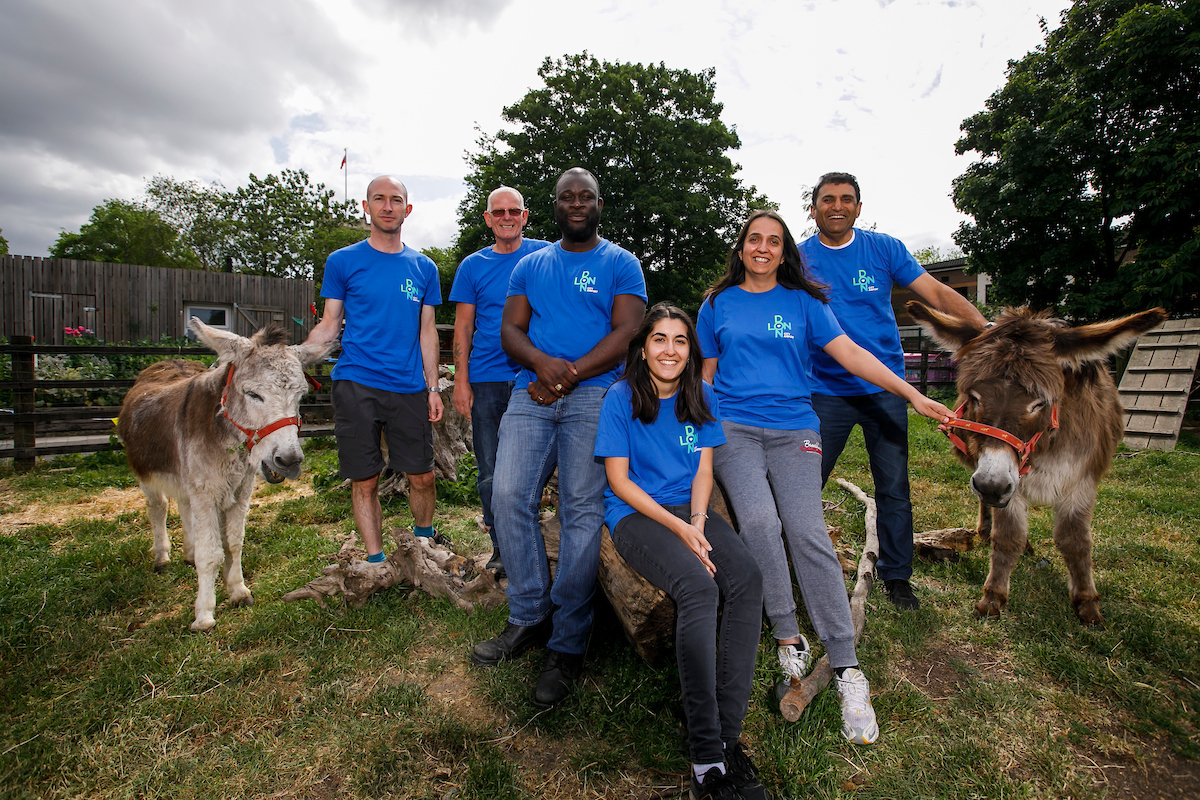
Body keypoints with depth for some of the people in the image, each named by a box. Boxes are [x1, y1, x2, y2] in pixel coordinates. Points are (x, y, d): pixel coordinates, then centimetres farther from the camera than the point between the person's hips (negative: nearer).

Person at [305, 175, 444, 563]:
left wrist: (433, 388, 6)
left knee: (422, 477, 6)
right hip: (355, 385, -1)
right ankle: (376, 562, 18)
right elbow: (329, 325, 6)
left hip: (409, 387, 2)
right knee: (365, 482, 4)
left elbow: (426, 331, 12)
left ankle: (424, 543, 31)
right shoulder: (343, 261, 5)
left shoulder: (423, 268, 10)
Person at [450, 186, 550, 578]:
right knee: (490, 471, 4)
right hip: (487, 380, 1)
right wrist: (461, 381, 0)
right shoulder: (473, 266, 9)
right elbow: (463, 327, 9)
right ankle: (501, 547, 19)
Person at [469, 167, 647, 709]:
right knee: (509, 494, -10)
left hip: (593, 396, -3)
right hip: (531, 394, 4)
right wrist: (542, 362, -11)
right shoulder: (530, 266, 21)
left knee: (581, 510, -8)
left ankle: (567, 647, 2)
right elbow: (510, 330, 12)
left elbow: (626, 333, -2)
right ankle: (529, 617, 8)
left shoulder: (621, 264, 10)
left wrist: (568, 376, -12)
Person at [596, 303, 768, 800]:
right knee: (698, 586, -31)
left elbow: (704, 470, 8)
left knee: (748, 578, -25)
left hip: (690, 510, 5)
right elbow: (618, 479, -7)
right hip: (635, 513, -4)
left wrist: (698, 521, -11)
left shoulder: (702, 397, 9)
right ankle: (706, 758, -23)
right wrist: (677, 527, -15)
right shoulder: (621, 398, -4)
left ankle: (729, 735, -18)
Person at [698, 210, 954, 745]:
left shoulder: (803, 301, 12)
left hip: (792, 427, 0)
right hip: (733, 427, 0)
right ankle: (787, 637, -3)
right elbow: (706, 373, 17)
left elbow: (849, 352, 4)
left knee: (807, 531, -15)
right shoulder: (718, 304, 14)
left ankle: (847, 670, -6)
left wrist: (912, 394, -4)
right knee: (758, 521, -23)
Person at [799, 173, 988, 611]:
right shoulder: (799, 258, 1)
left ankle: (896, 575, 26)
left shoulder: (884, 248, 2)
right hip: (825, 391, -1)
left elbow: (937, 292, 0)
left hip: (884, 389, 1)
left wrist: (986, 329, -11)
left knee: (893, 489, 8)